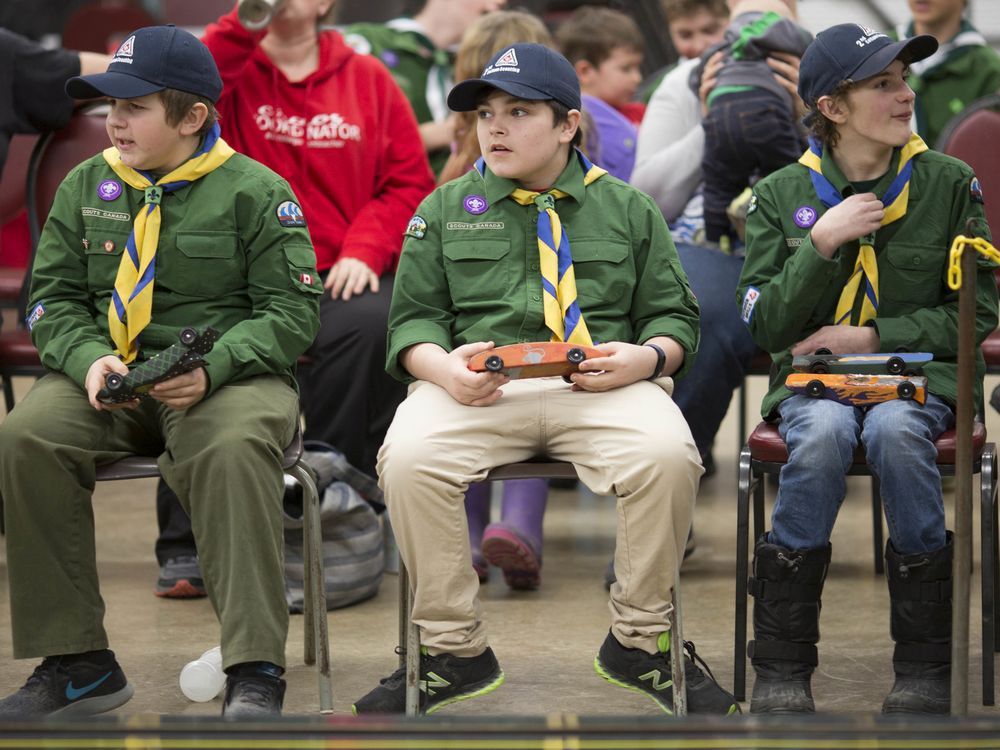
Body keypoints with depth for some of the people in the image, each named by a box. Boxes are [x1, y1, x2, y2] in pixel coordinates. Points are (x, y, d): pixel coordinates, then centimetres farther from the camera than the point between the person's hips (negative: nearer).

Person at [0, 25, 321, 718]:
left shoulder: (255, 191, 1)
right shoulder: (87, 186, 14)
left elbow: (292, 311, -3)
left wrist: (210, 368, -20)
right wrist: (90, 360, -11)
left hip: (227, 377, -4)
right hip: (109, 380, 4)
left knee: (235, 448, -38)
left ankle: (256, 673, -35)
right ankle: (77, 664, -19)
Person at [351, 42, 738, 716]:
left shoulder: (628, 209, 18)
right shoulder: (446, 209, 20)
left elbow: (674, 316, 17)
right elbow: (414, 319, 16)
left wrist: (647, 357, -7)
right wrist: (444, 368, -8)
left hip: (604, 384, 0)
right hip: (474, 387, 1)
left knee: (668, 456, -32)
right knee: (408, 459, -31)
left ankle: (640, 639, -11)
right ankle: (454, 647, -15)